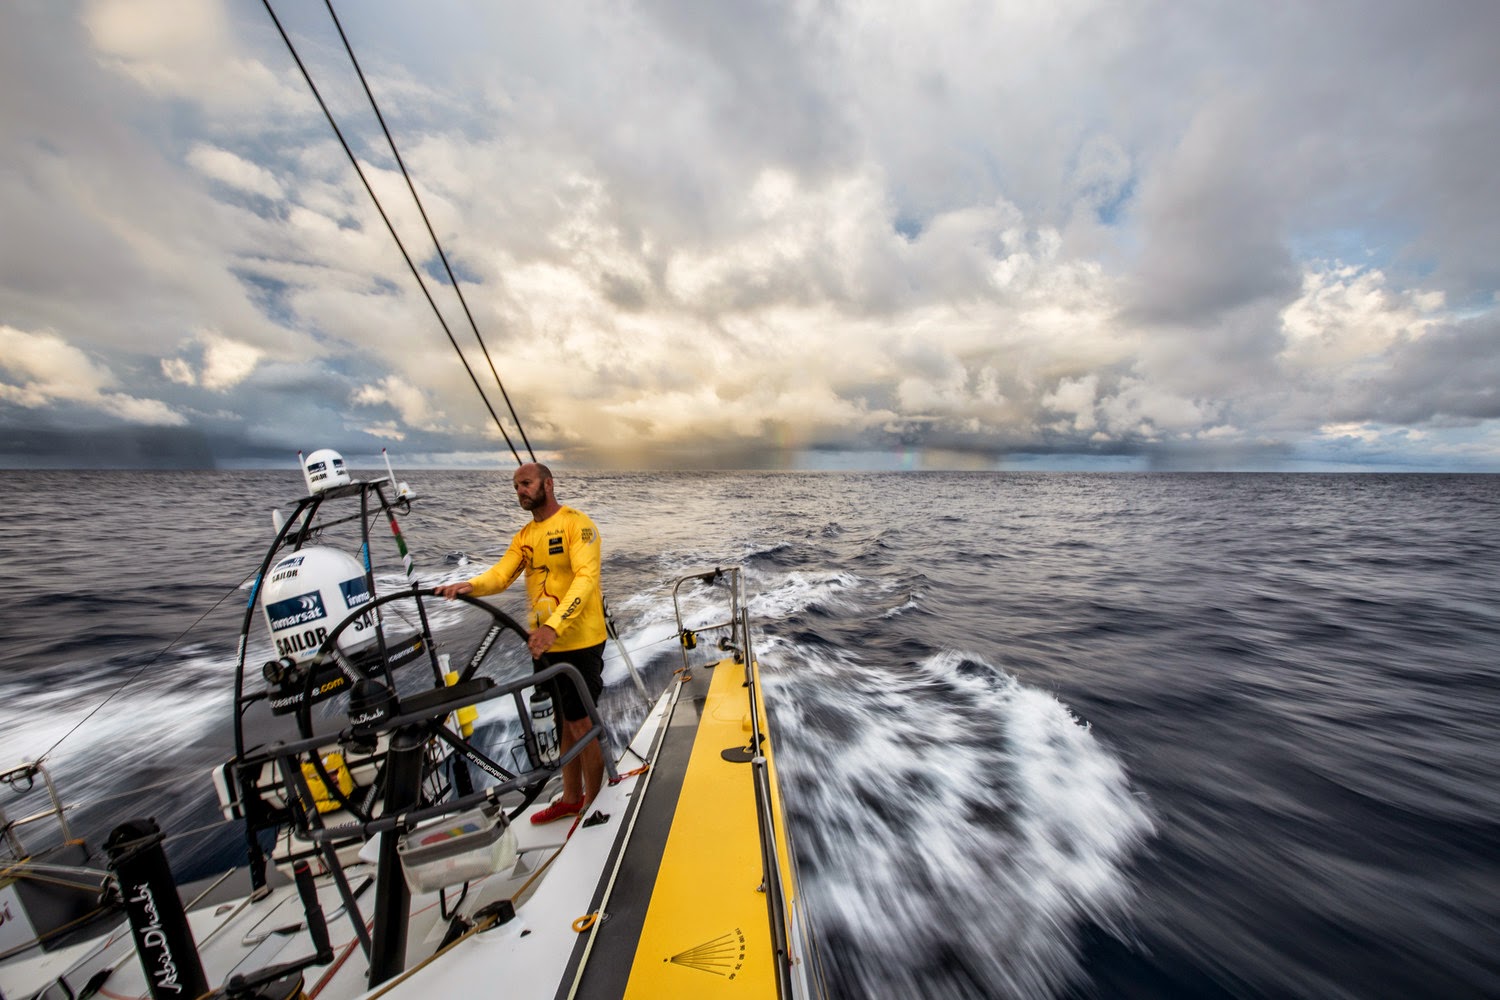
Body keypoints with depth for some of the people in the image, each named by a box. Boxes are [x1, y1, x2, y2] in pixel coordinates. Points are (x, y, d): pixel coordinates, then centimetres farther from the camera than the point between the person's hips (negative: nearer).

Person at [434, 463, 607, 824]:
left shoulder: (577, 524, -13)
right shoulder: (524, 536, 11)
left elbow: (586, 578, -24)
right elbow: (501, 573, -1)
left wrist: (554, 626, -35)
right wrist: (468, 586, -22)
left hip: (578, 642, -7)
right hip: (542, 642, 7)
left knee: (581, 725, 4)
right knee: (566, 722, 20)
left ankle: (595, 805, 24)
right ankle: (571, 799, 38)